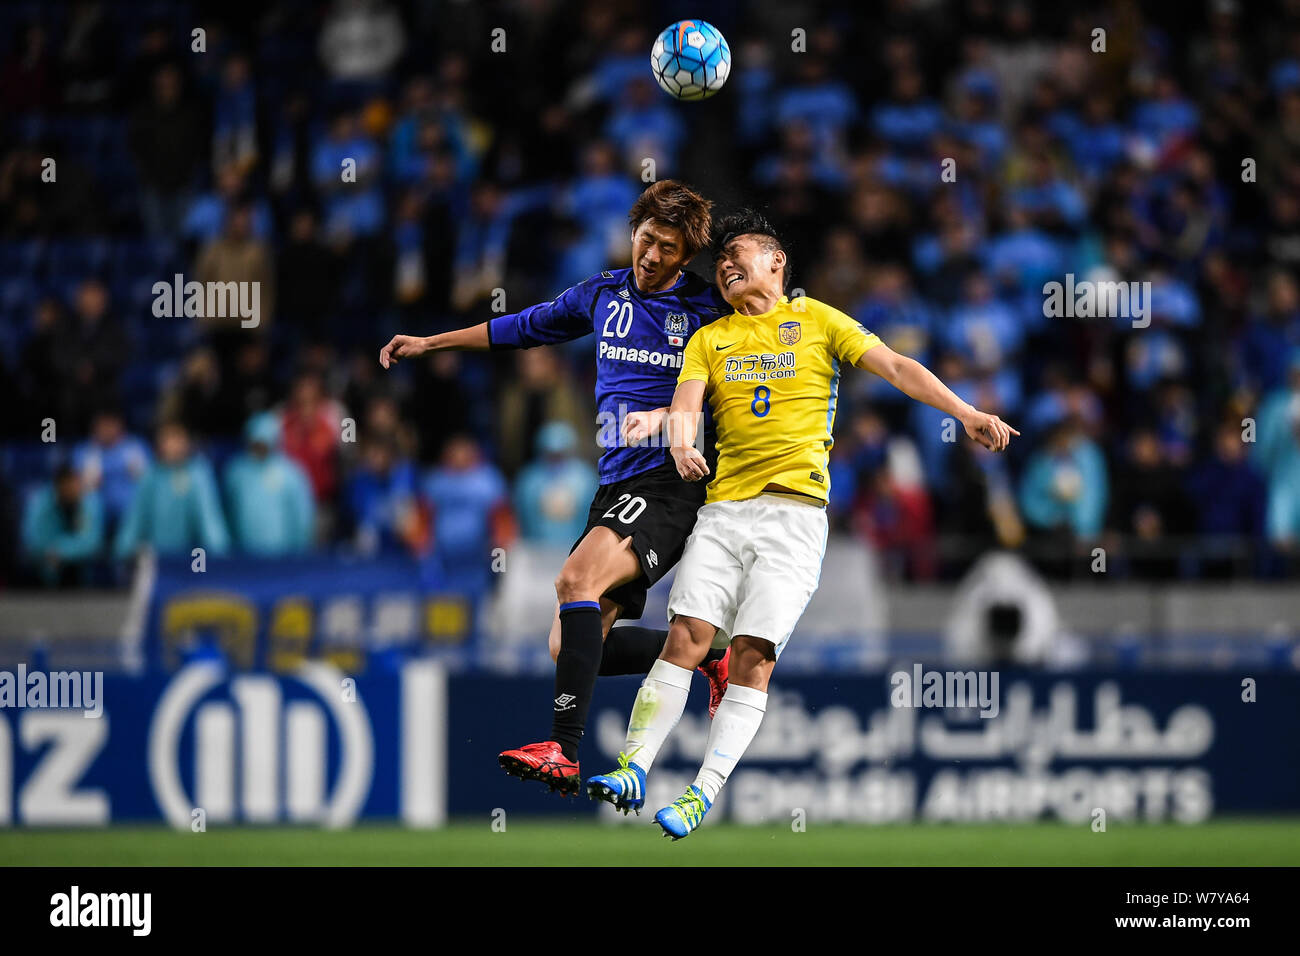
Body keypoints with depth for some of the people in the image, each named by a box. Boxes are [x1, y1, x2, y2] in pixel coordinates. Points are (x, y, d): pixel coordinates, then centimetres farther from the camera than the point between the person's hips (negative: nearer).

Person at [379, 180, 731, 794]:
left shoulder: (708, 309, -1)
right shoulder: (602, 295, 16)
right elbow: (523, 328, 29)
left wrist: (667, 416, -18)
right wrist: (430, 342, 33)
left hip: (673, 479, -7)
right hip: (616, 484, 7)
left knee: (577, 581, -29)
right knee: (568, 646, 1)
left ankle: (563, 751, -34)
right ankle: (709, 654, 22)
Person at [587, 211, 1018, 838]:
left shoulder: (817, 320, 11)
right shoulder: (710, 340, 17)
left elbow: (896, 367, 5)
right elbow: (684, 403, 3)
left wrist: (966, 414, -7)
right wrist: (681, 444, -21)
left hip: (795, 510, -3)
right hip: (724, 506, 3)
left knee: (753, 656, -10)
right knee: (685, 637, -9)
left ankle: (703, 796, -10)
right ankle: (634, 770, -5)